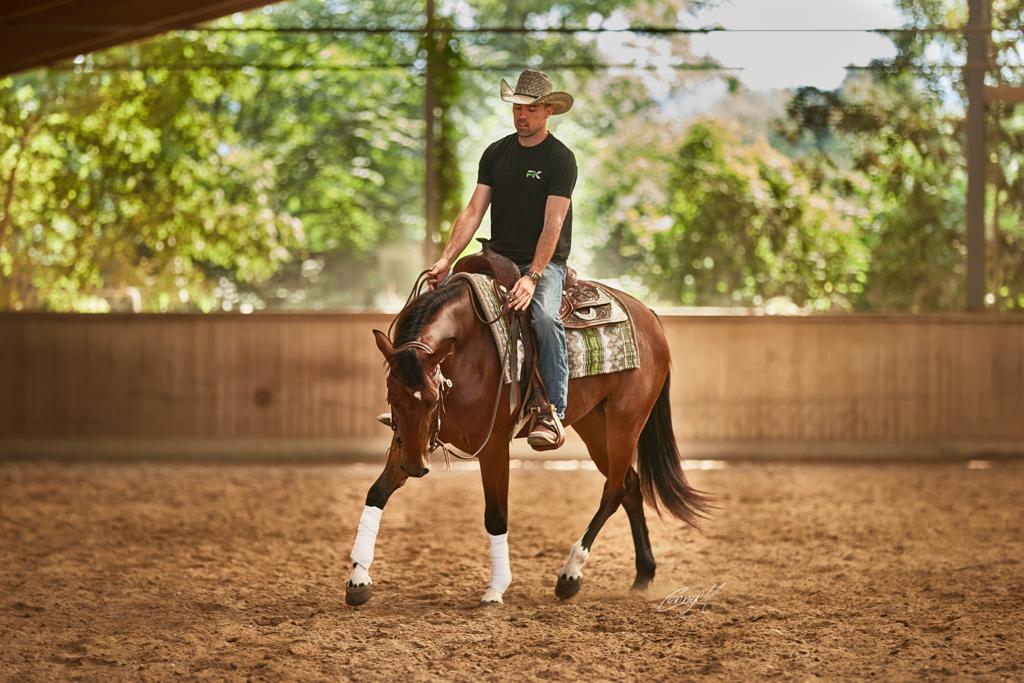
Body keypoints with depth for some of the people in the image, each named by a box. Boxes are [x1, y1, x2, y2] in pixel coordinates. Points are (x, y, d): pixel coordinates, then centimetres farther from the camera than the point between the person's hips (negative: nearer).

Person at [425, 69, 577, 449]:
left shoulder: (560, 159, -7)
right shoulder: (496, 153, 9)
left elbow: (552, 225, -15)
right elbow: (473, 212, 5)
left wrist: (532, 278, -26)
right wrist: (446, 260, -8)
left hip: (544, 262, -6)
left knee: (544, 317, -35)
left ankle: (552, 414, -34)